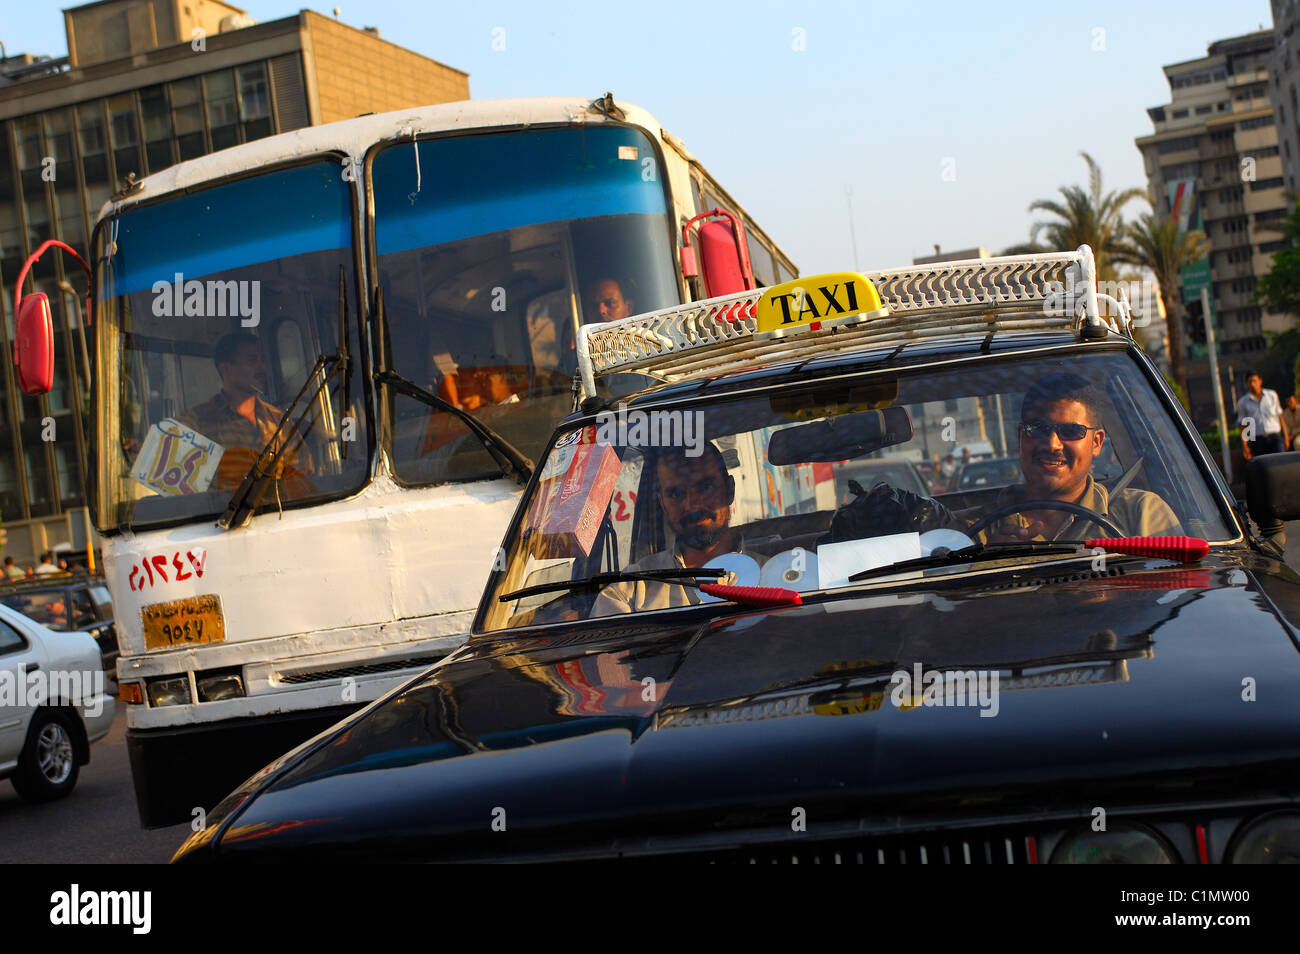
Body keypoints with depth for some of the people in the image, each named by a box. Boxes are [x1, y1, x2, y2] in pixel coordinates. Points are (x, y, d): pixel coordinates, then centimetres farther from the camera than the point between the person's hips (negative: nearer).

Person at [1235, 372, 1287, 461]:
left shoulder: (1272, 395, 12)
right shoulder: (1242, 402, 7)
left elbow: (1280, 417, 15)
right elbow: (1243, 426, 6)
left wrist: (1286, 437, 11)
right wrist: (1245, 447, -1)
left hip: (1275, 437, 1)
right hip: (1258, 440, -1)